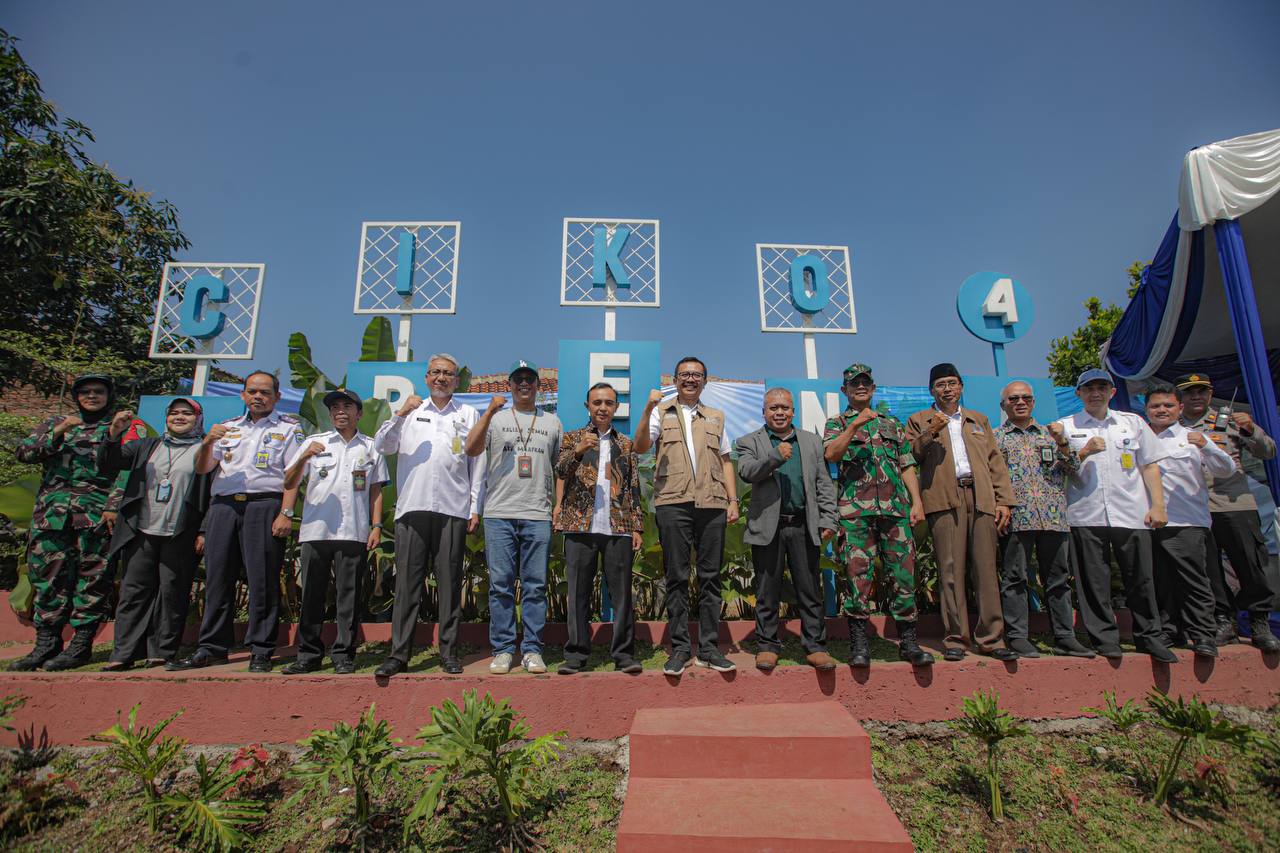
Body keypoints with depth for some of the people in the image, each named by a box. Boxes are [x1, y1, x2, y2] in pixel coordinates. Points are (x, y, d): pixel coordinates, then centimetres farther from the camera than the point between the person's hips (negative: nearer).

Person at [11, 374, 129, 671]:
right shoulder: (57, 423, 22)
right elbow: (22, 452, 10)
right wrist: (57, 434, -6)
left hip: (95, 513, -4)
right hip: (51, 512, 4)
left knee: (91, 578, -4)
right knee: (47, 576, 4)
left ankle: (81, 644, 2)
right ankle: (46, 644, 13)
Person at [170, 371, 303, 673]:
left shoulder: (288, 428, 6)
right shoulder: (228, 427, 21)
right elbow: (202, 469, 17)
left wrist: (286, 514, -14)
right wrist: (208, 442, -3)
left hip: (264, 506, -5)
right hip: (223, 506, 5)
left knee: (263, 580, -4)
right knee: (218, 578, 6)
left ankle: (261, 651, 3)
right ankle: (212, 648, 16)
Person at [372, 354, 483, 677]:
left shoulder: (468, 415, 13)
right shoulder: (411, 412, 17)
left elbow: (477, 463, 10)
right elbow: (382, 447, 7)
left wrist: (475, 508, 3)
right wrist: (400, 414, -8)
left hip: (453, 510, -1)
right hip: (412, 506, 1)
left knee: (450, 582, 3)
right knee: (407, 581, 1)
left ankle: (449, 652, 12)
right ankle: (399, 653, 8)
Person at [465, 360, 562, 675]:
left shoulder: (552, 422, 15)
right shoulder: (495, 418, 12)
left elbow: (561, 467, 15)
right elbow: (471, 450, -4)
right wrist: (489, 412, -13)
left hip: (538, 516, 1)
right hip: (499, 514, 0)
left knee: (535, 586, 3)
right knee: (500, 585, 2)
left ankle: (532, 650, 12)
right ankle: (502, 650, 12)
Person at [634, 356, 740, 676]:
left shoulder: (716, 417, 19)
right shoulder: (661, 412, 11)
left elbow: (725, 461, 18)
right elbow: (640, 447, -3)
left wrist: (733, 500, 8)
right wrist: (647, 409, -15)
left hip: (712, 504, 3)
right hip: (673, 503, -2)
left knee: (710, 577, 5)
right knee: (676, 578, 2)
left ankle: (709, 647, 14)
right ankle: (679, 648, 11)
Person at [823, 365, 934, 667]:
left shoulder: (894, 424, 21)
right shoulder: (837, 423, 11)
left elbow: (907, 467, 16)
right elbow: (830, 454, -9)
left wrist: (917, 502, 5)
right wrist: (855, 425, -17)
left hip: (896, 508, 3)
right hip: (855, 510, -3)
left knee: (903, 574, 2)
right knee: (858, 576, -4)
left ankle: (908, 642, 13)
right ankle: (859, 644, 5)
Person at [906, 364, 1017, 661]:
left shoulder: (979, 420, 23)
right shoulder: (919, 421, 15)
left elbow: (995, 461, 17)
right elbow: (910, 458, 4)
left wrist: (1004, 499, 7)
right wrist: (929, 433, -8)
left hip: (982, 498, 3)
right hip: (945, 498, -3)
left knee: (986, 569, 0)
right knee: (951, 569, -5)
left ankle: (990, 639, 7)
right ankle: (955, 639, 2)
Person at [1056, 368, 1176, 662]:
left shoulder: (1133, 423, 15)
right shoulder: (1067, 427, 9)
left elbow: (1150, 465, 13)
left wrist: (1158, 505, 5)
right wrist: (1084, 453, -9)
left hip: (1132, 514, 2)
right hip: (1086, 515, -2)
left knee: (1140, 578, 5)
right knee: (1094, 581, 1)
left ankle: (1150, 637, 20)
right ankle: (1105, 638, 11)